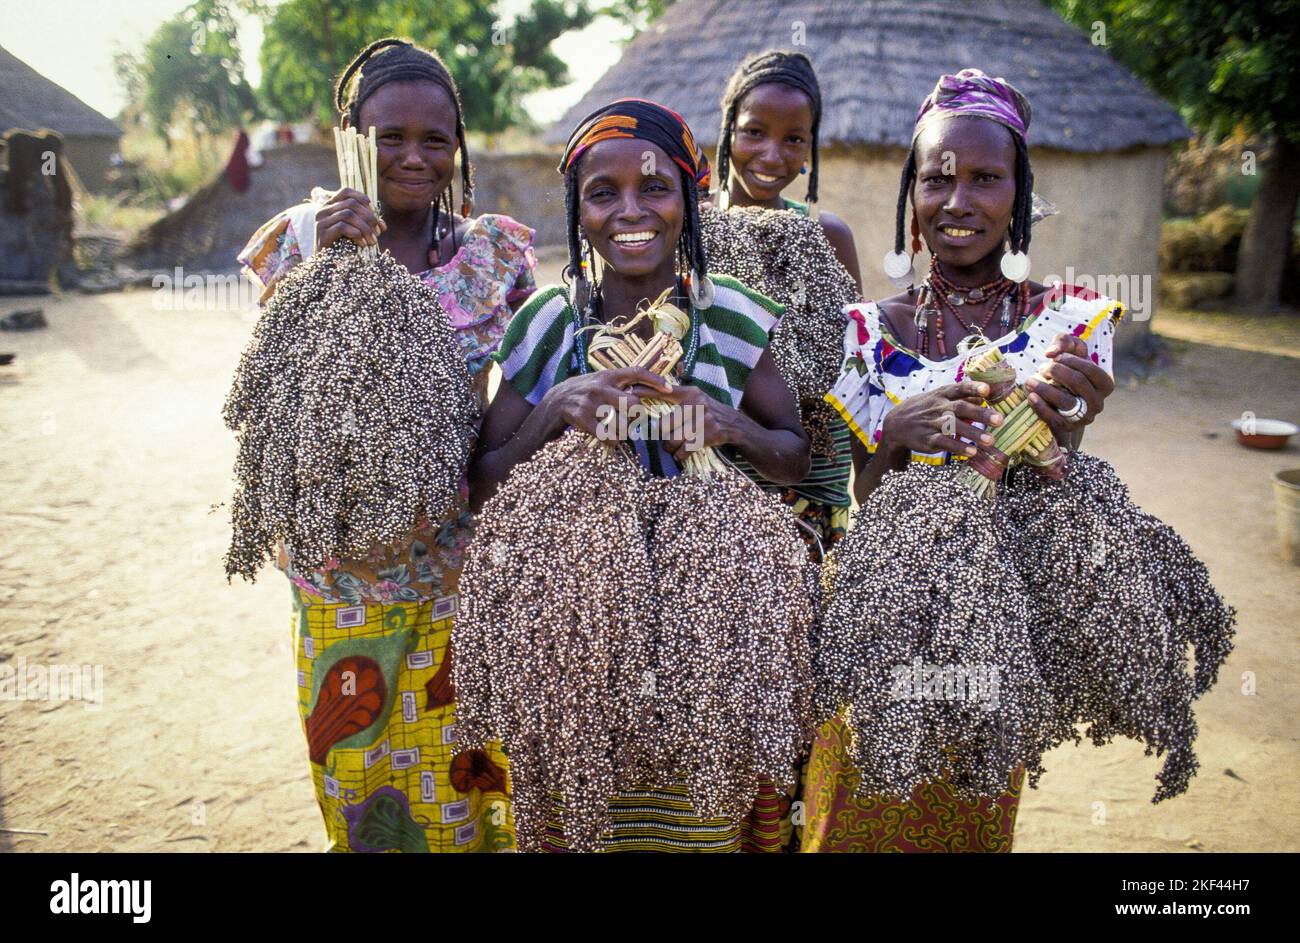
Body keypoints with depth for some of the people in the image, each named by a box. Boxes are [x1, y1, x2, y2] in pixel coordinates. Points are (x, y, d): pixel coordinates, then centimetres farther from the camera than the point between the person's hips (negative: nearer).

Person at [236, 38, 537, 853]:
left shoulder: (497, 251, -2)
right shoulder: (301, 242, -3)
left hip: (466, 563, 0)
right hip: (344, 564, 0)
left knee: (463, 768, 13)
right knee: (357, 771, 15)